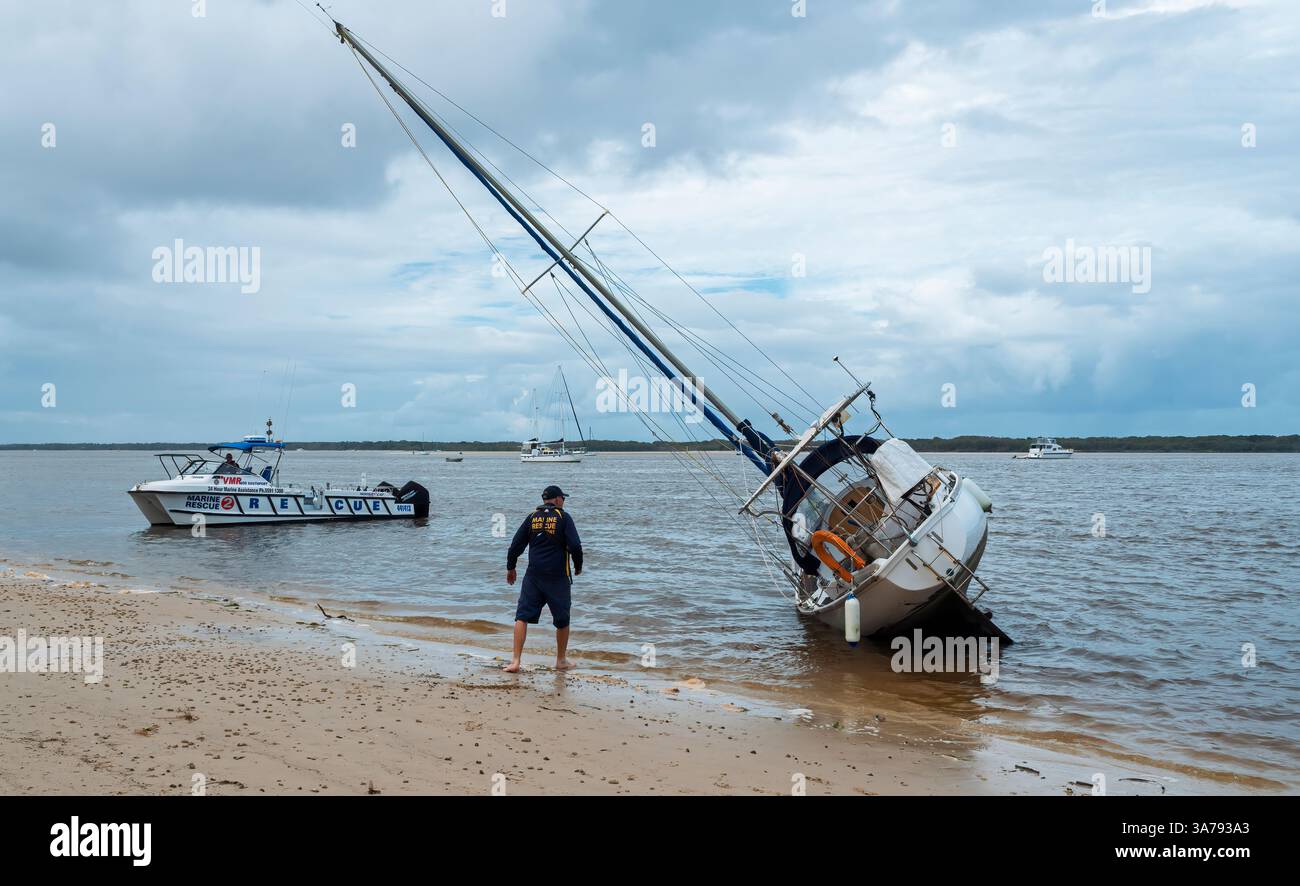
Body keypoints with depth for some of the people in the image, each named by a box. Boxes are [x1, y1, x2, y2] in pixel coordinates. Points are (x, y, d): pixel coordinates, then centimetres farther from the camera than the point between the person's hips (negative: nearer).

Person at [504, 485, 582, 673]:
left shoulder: (532, 517, 7)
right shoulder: (563, 518, -2)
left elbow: (516, 544, 8)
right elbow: (575, 545, -9)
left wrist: (510, 568, 21)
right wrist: (578, 567, 8)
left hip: (533, 576, 2)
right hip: (558, 577, -2)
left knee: (522, 616, 1)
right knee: (562, 620, 13)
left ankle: (516, 661, -8)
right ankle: (561, 661, 23)